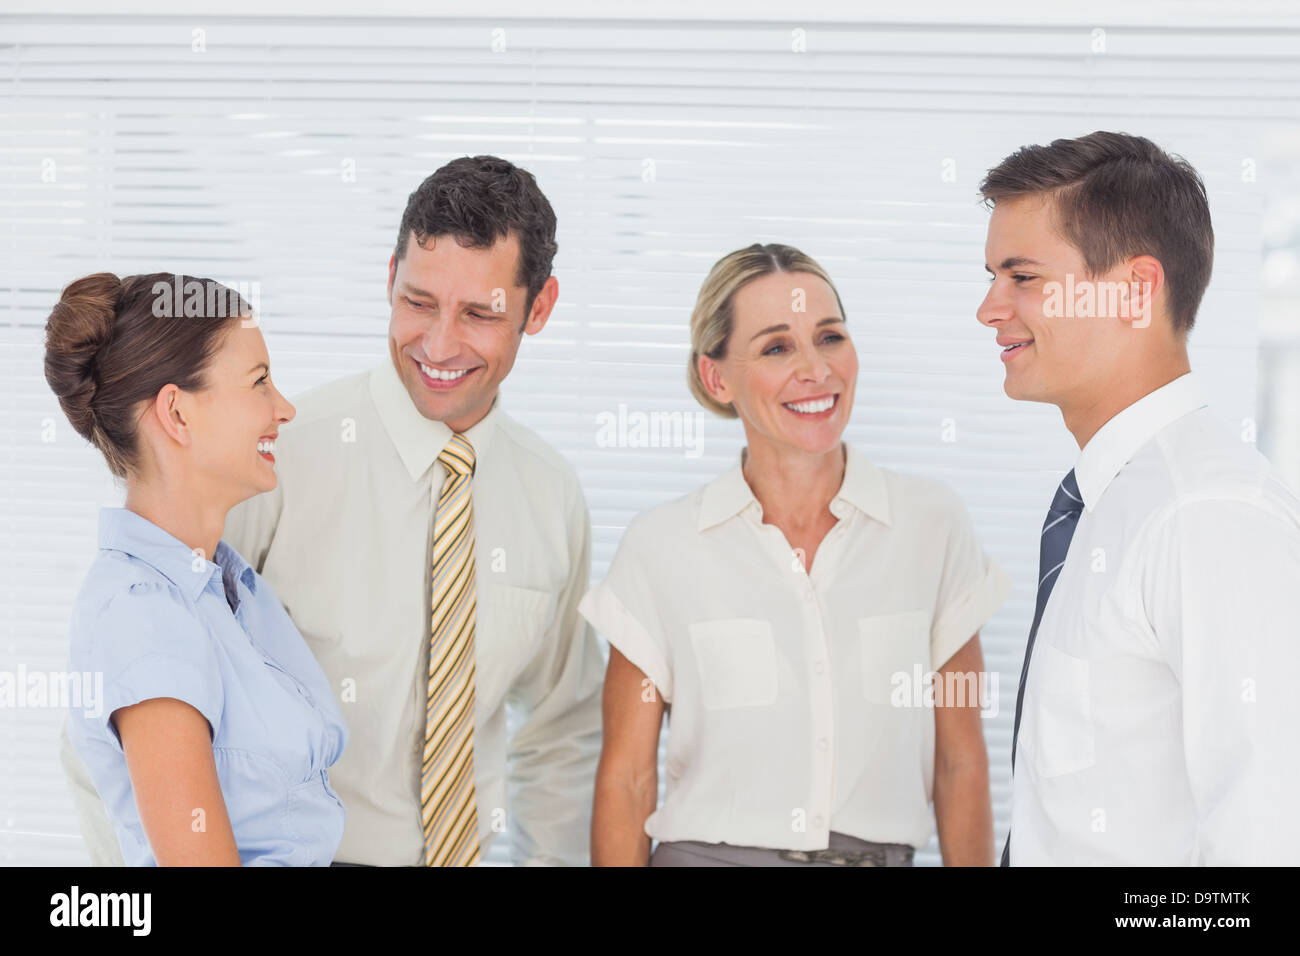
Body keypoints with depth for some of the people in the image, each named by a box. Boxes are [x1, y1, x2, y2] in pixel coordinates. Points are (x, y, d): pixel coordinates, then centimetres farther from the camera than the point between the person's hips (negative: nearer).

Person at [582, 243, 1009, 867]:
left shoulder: (932, 525, -1)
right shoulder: (659, 546, -4)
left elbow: (960, 763, 2)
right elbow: (625, 781, -2)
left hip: (882, 852, 1)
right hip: (710, 849, -1)